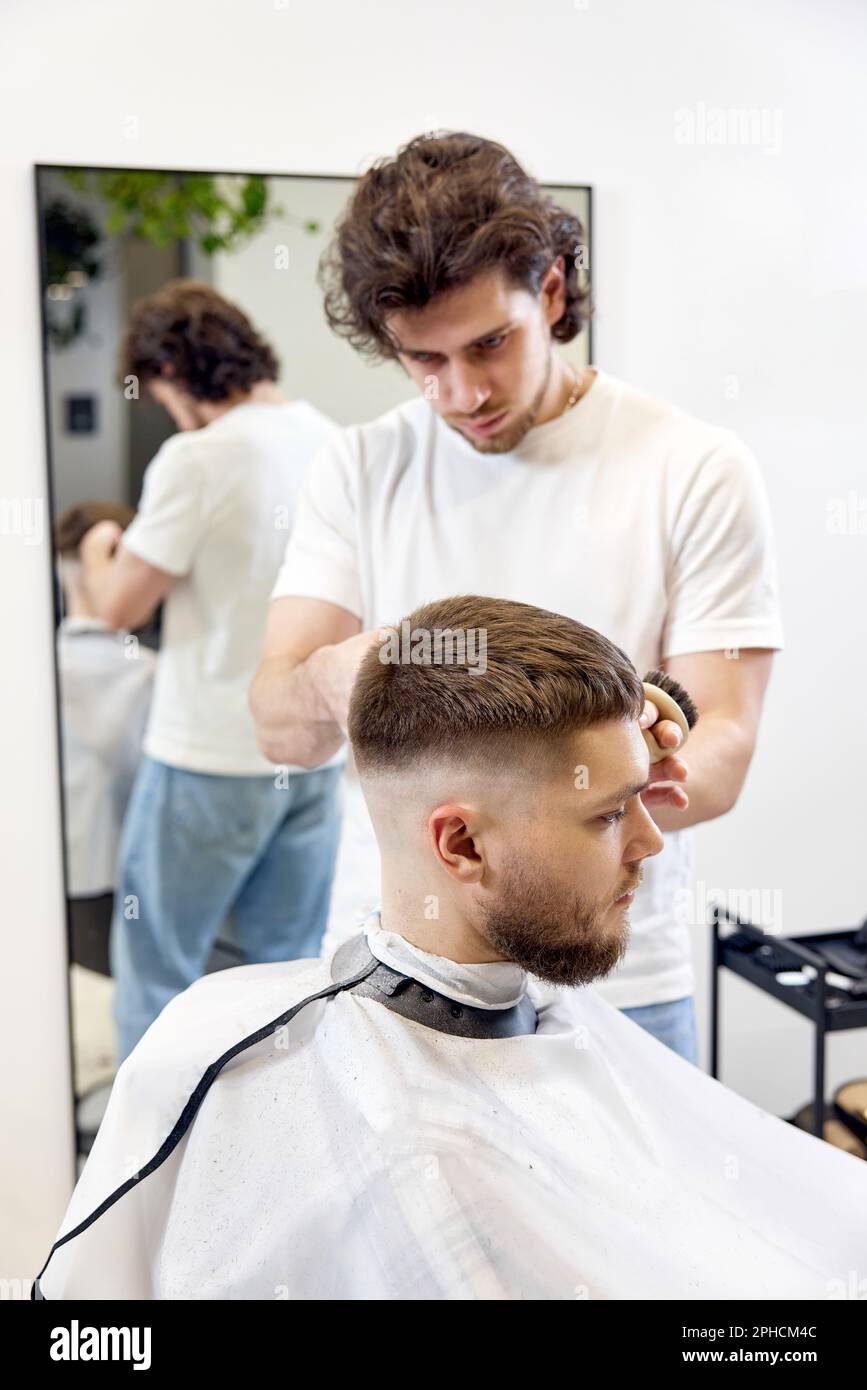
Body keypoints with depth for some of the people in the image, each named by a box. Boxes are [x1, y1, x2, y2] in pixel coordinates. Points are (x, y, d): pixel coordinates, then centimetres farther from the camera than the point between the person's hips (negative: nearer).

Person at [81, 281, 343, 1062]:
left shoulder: (198, 458, -16)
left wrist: (98, 551, 10)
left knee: (157, 967, 9)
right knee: (291, 960, 18)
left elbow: (120, 607, -12)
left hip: (212, 757, -7)